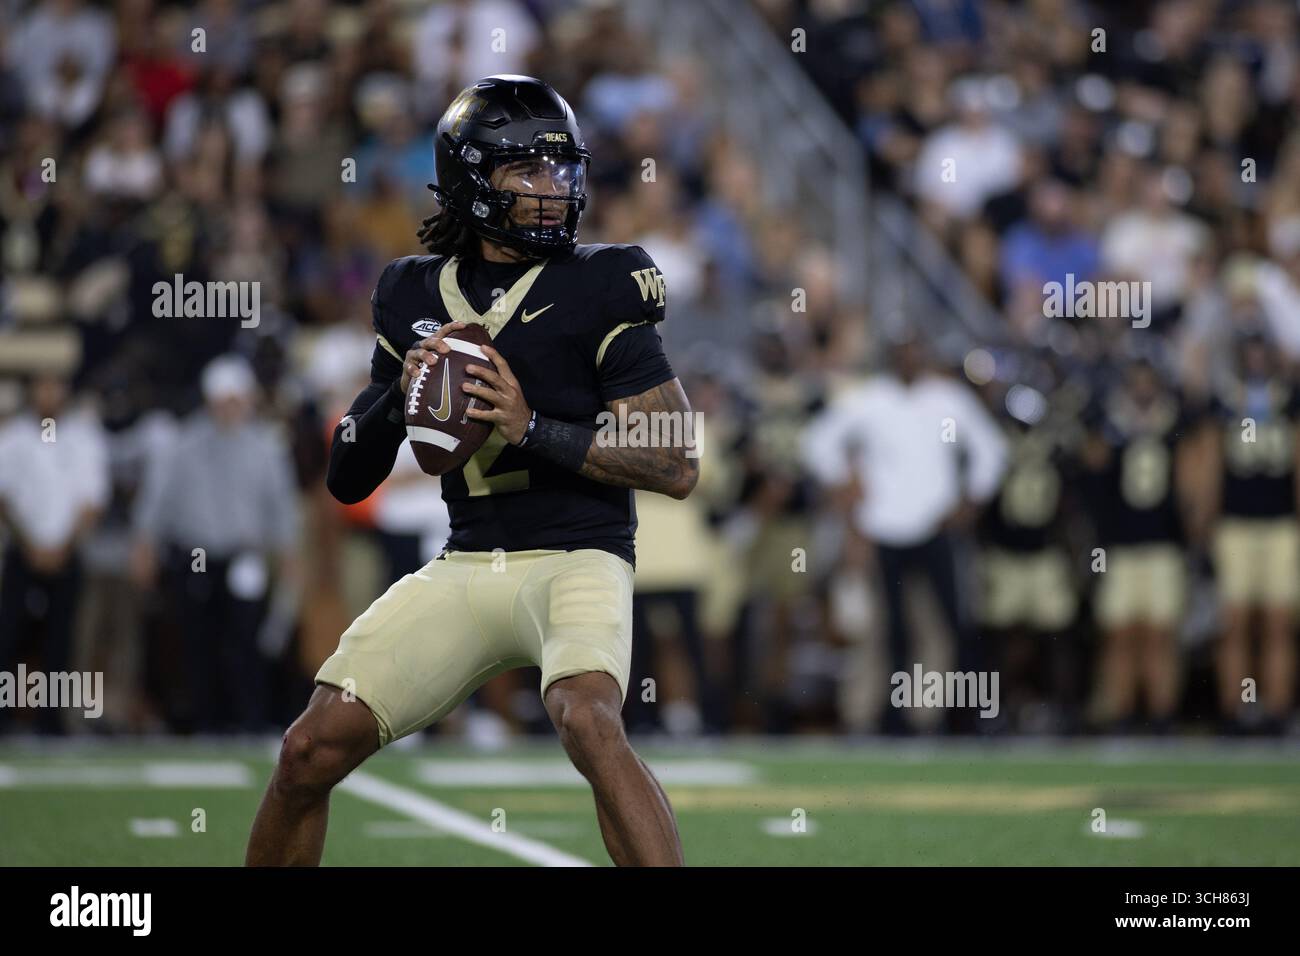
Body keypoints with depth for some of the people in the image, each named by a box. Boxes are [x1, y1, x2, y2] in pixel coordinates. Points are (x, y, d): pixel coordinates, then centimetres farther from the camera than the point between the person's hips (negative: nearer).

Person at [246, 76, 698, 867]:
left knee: (587, 720, -33)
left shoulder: (597, 289, -5)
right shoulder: (416, 297, 8)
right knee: (311, 752, -2)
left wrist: (534, 429, -18)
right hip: (463, 569, 5)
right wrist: (400, 395, -9)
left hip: (577, 558, -4)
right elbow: (346, 478, 11)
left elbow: (678, 467, -10)